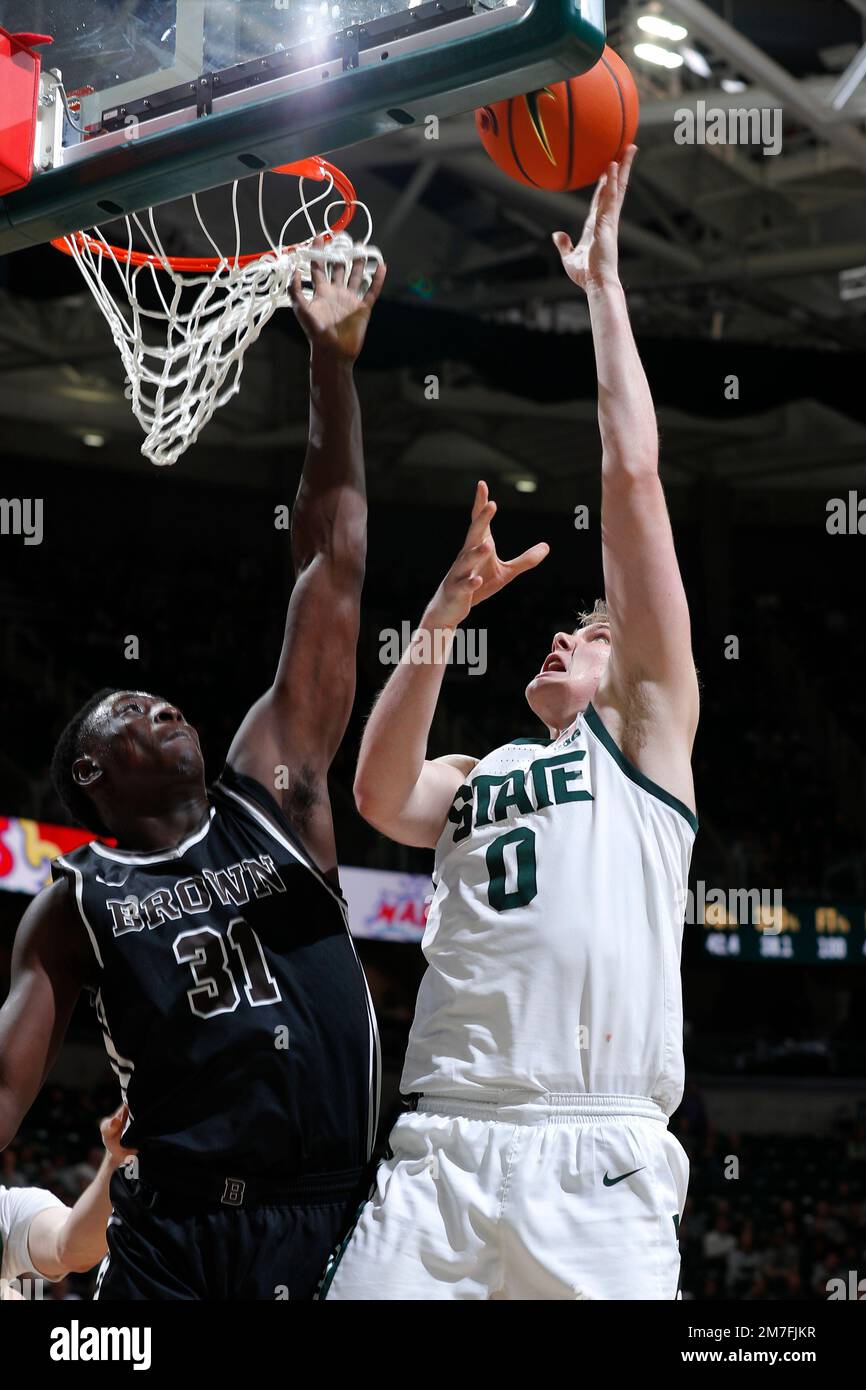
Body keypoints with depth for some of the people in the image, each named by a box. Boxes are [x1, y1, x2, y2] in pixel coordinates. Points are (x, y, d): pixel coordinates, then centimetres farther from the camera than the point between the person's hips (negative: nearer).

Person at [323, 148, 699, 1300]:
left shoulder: (646, 735, 15)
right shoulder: (469, 781, 27)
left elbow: (633, 479, 9)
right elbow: (377, 795, 1)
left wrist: (603, 281, 12)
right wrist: (447, 609, -2)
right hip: (441, 1149, 4)